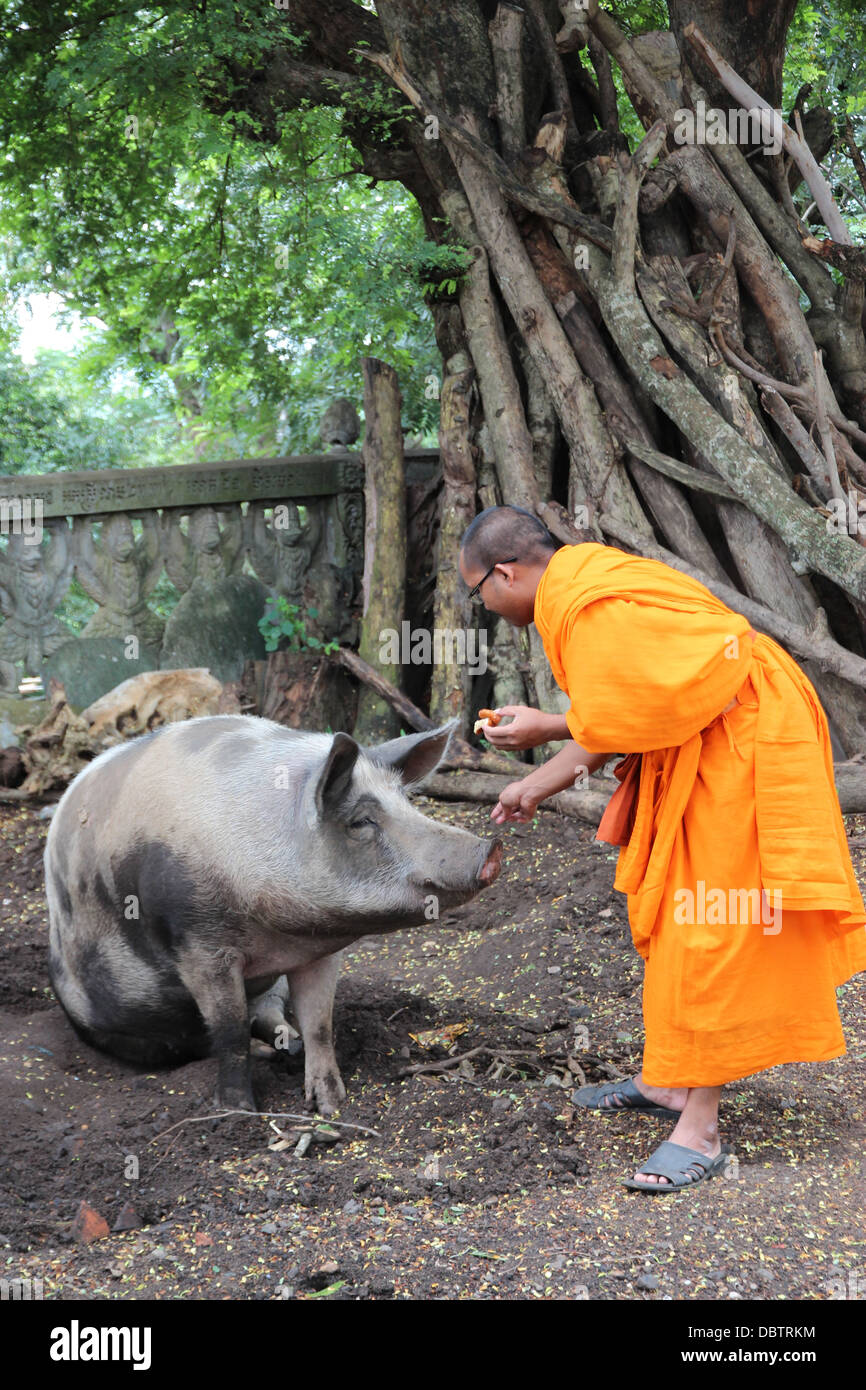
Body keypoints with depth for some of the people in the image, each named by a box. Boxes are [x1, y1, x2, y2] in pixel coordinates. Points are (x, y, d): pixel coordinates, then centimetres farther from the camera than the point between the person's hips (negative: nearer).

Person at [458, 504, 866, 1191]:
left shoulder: (592, 607, -23)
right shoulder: (586, 580, 10)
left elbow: (622, 721, -24)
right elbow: (616, 720, 16)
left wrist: (546, 727, -9)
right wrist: (537, 786, 19)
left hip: (741, 743, -11)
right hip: (696, 745, 11)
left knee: (708, 934, -9)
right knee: (663, 916, 18)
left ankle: (698, 1129, -5)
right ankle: (664, 1081, 31)